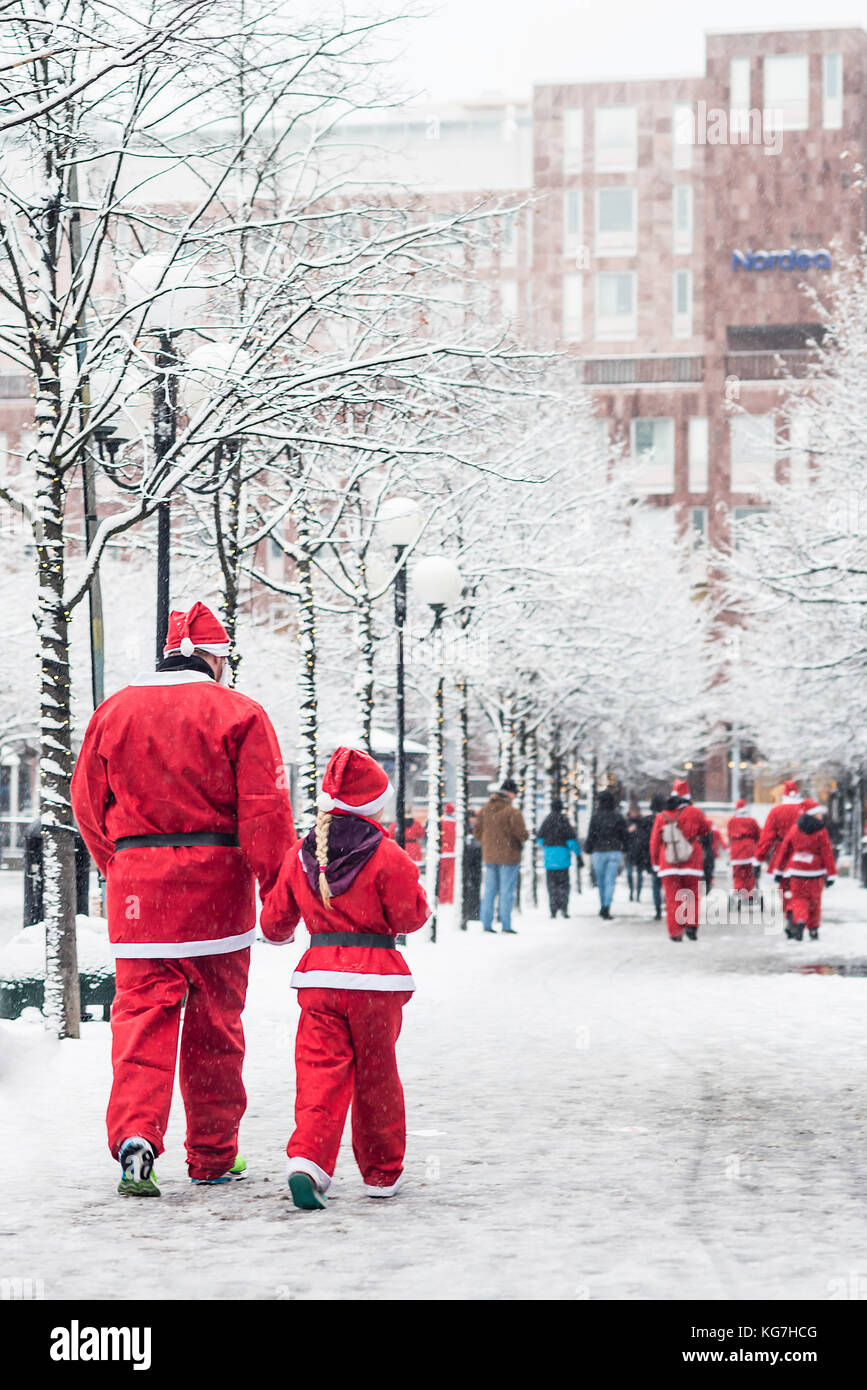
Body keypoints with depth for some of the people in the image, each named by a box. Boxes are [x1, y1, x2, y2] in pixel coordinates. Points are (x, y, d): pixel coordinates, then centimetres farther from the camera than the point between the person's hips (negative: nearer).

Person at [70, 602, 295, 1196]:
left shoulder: (114, 712, 7)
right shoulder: (238, 713, -3)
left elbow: (88, 803, 12)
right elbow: (264, 811, -9)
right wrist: (277, 890, -4)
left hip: (137, 885, 2)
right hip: (216, 881, -2)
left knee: (142, 1012, 3)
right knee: (214, 1023, 9)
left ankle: (135, 1135, -18)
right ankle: (213, 1156, 18)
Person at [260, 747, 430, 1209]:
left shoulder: (299, 857, 6)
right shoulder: (387, 857, -8)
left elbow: (275, 920, 15)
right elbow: (411, 915, -6)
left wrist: (280, 935, 38)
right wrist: (412, 887, 14)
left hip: (319, 976, 3)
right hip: (376, 979, -2)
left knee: (320, 1071, -1)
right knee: (376, 1076, 10)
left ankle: (307, 1158, -22)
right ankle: (382, 1173, 21)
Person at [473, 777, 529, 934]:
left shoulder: (485, 809, 4)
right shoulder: (513, 812, -15)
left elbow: (477, 831, 8)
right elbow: (521, 834, -17)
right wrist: (527, 834, 5)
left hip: (489, 856, 5)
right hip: (508, 857, -5)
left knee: (489, 891, 10)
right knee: (507, 891, 0)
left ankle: (486, 924, 10)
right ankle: (506, 925, 0)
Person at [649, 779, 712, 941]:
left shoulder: (661, 817, 1)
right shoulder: (694, 812, -5)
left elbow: (654, 842, 4)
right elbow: (706, 828, 11)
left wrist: (656, 863, 14)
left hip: (668, 866, 1)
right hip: (692, 865, -1)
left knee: (672, 899, 4)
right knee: (692, 896, 11)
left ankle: (675, 933, 0)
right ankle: (692, 924, -3)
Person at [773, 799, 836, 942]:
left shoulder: (794, 829, 2)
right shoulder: (821, 831, -7)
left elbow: (784, 850, 7)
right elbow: (827, 853, -7)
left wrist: (778, 869, 16)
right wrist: (831, 874, -2)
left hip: (797, 872, 2)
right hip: (816, 873, -2)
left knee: (799, 899, 7)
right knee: (814, 900, 12)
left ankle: (799, 920, -22)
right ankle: (813, 931, 15)